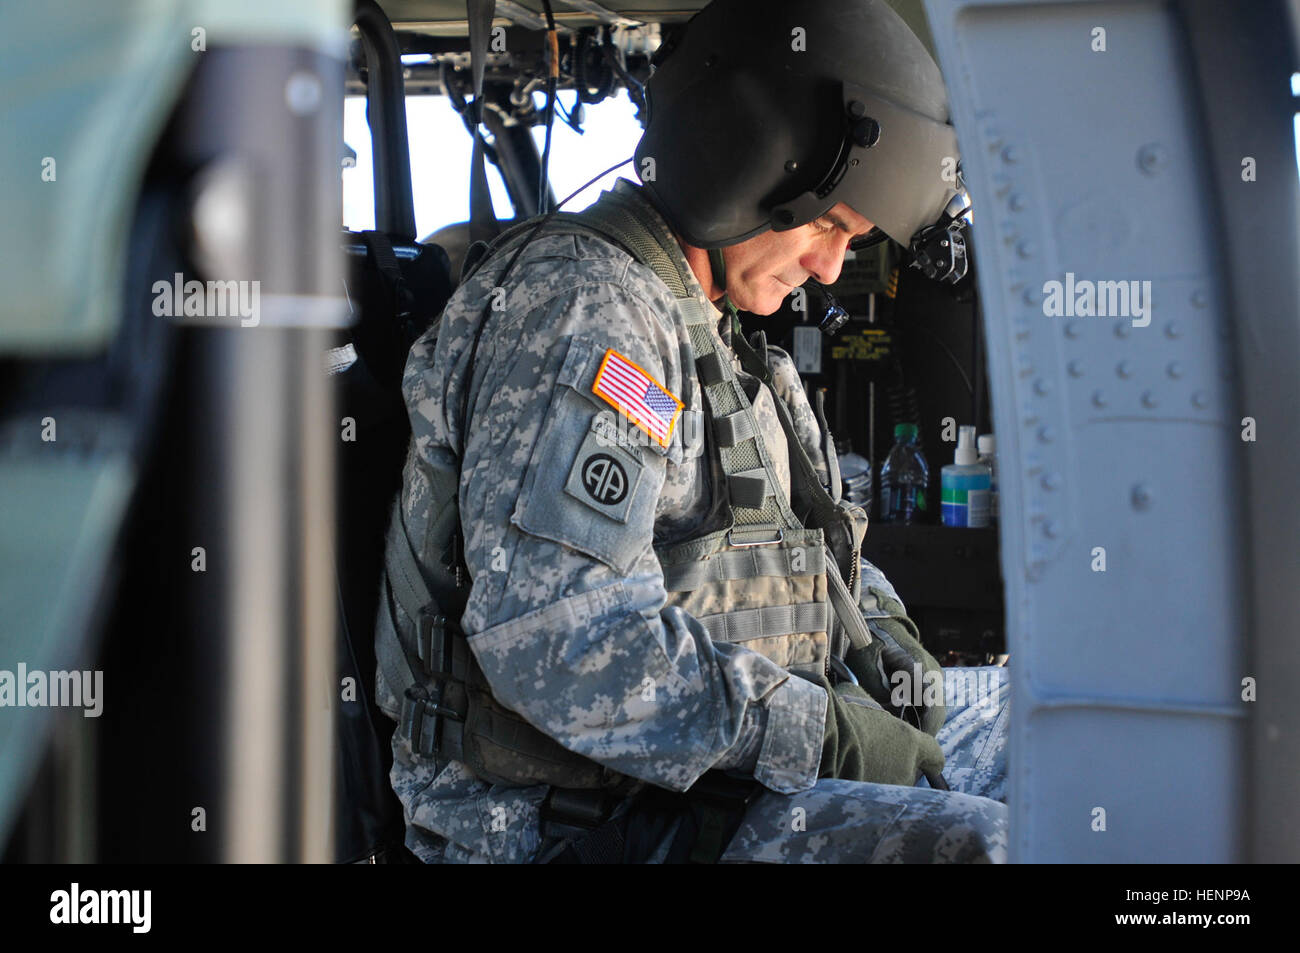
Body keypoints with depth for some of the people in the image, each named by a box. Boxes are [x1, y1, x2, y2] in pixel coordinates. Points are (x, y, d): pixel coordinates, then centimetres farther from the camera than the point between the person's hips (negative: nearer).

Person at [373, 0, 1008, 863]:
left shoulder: (709, 334, 18)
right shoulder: (580, 305, -15)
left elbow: (812, 536, 32)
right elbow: (559, 640, -27)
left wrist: (879, 626, 9)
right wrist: (824, 736, -21)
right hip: (571, 819, -10)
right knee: (982, 841, -28)